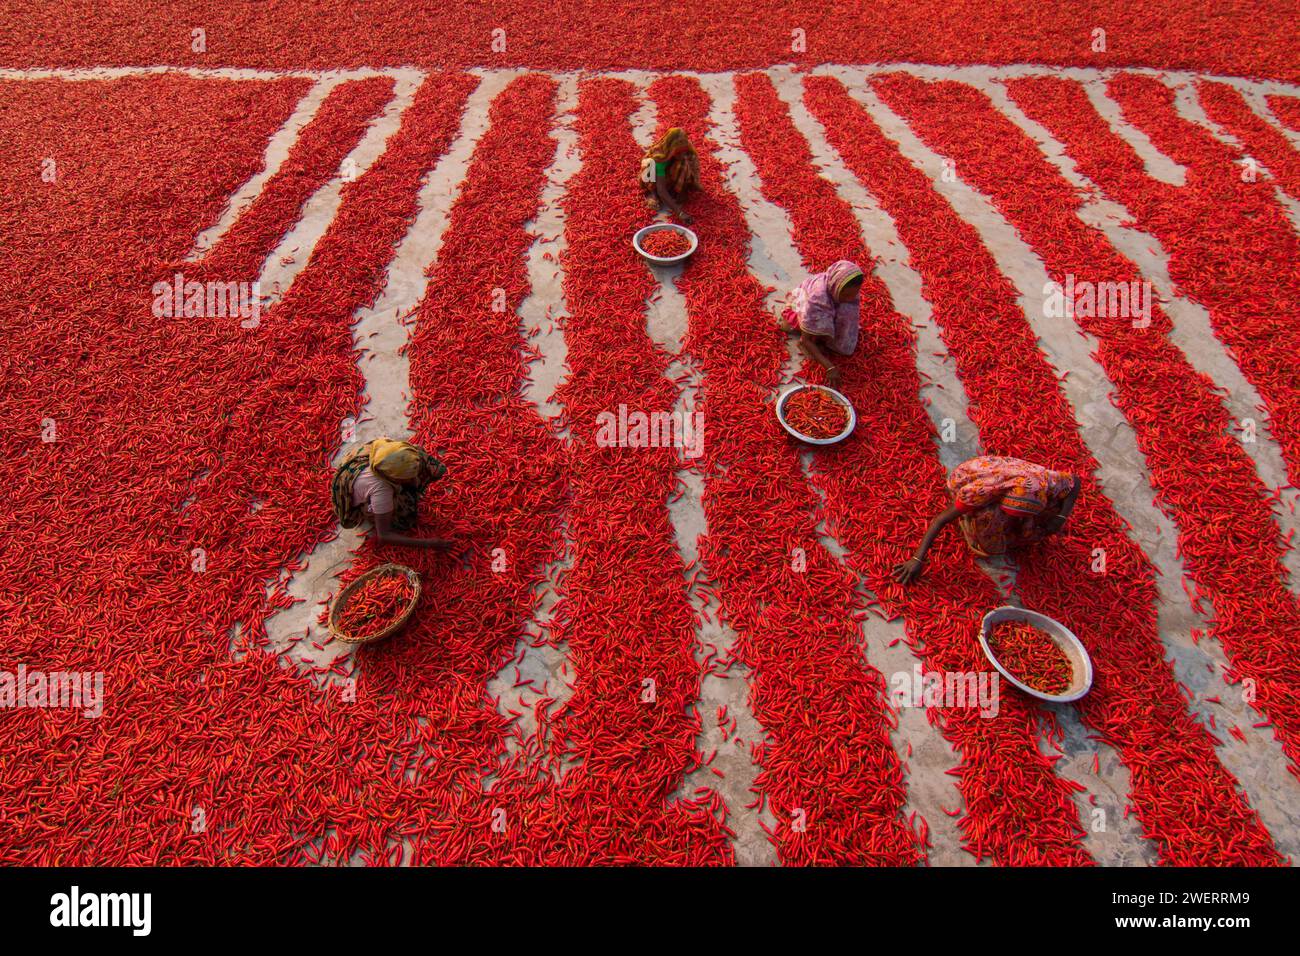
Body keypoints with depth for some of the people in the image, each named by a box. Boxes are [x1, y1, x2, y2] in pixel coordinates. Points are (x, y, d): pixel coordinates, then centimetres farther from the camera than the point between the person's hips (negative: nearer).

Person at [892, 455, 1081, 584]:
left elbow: (1075, 481, -11)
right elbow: (941, 518, -40)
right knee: (989, 516, -26)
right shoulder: (980, 491, -45)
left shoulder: (1045, 482, -34)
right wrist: (918, 559, -45)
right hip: (966, 480, -3)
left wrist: (1060, 517, -24)